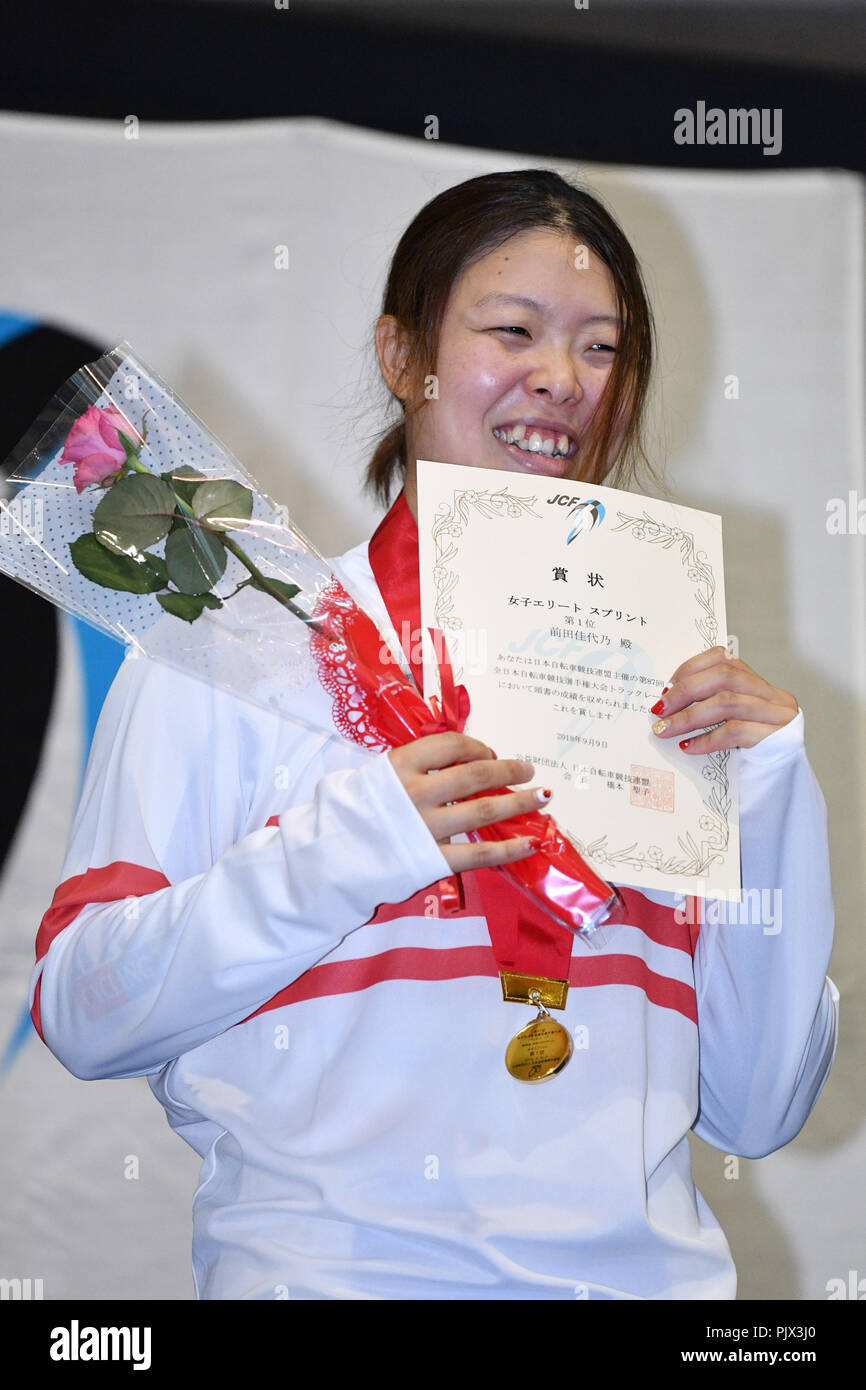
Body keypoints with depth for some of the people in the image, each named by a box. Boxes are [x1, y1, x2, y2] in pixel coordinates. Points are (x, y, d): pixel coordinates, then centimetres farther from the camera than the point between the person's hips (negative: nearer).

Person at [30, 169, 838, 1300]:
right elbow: (82, 1014, 1)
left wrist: (773, 807, 3)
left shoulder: (667, 688, 16)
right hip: (336, 1263, -3)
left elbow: (757, 1109, 15)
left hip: (646, 1266, 3)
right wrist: (336, 853, -10)